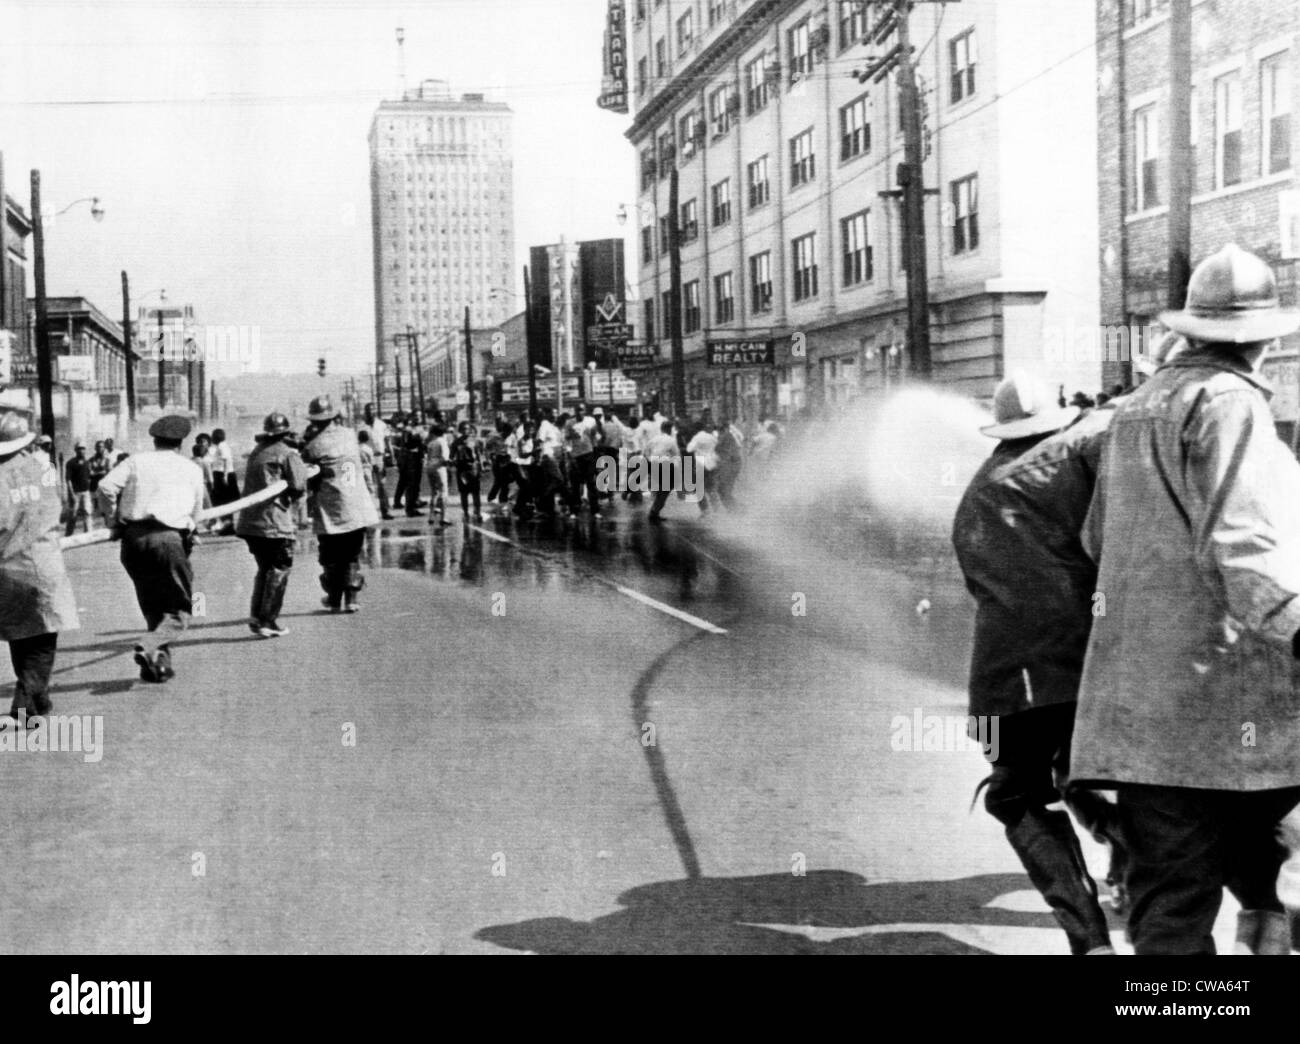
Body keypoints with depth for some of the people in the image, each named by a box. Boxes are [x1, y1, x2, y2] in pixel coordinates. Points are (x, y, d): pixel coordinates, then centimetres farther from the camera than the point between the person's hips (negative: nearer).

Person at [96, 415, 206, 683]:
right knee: (179, 610, 2)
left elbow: (106, 486, -2)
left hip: (132, 539, 3)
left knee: (152, 605, 19)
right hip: (168, 538, -3)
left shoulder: (136, 462, 13)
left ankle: (159, 661, 18)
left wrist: (114, 518, 10)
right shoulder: (192, 469, 14)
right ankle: (149, 647, -24)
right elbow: (195, 512, 11)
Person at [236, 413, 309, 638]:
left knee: (265, 569, 19)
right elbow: (298, 486, -14)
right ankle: (268, 622, -2)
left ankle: (256, 617, 14)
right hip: (275, 522, -7)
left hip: (250, 521, 7)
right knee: (279, 571, 2)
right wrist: (293, 496, 8)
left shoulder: (256, 453, 18)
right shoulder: (288, 454, -5)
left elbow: (252, 484, 16)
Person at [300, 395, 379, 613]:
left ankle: (335, 599, 19)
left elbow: (309, 480, -6)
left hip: (330, 513, -4)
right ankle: (351, 598, 11)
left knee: (331, 558, 12)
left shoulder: (314, 445, -12)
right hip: (358, 510, 4)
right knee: (352, 556, 14)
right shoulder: (349, 435, 2)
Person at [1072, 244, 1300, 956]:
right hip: (1221, 673, -7)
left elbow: (1096, 538, 25)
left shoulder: (1136, 405, 17)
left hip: (1135, 683, 7)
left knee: (1168, 891, 7)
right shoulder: (1230, 401, -6)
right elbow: (1239, 541, -20)